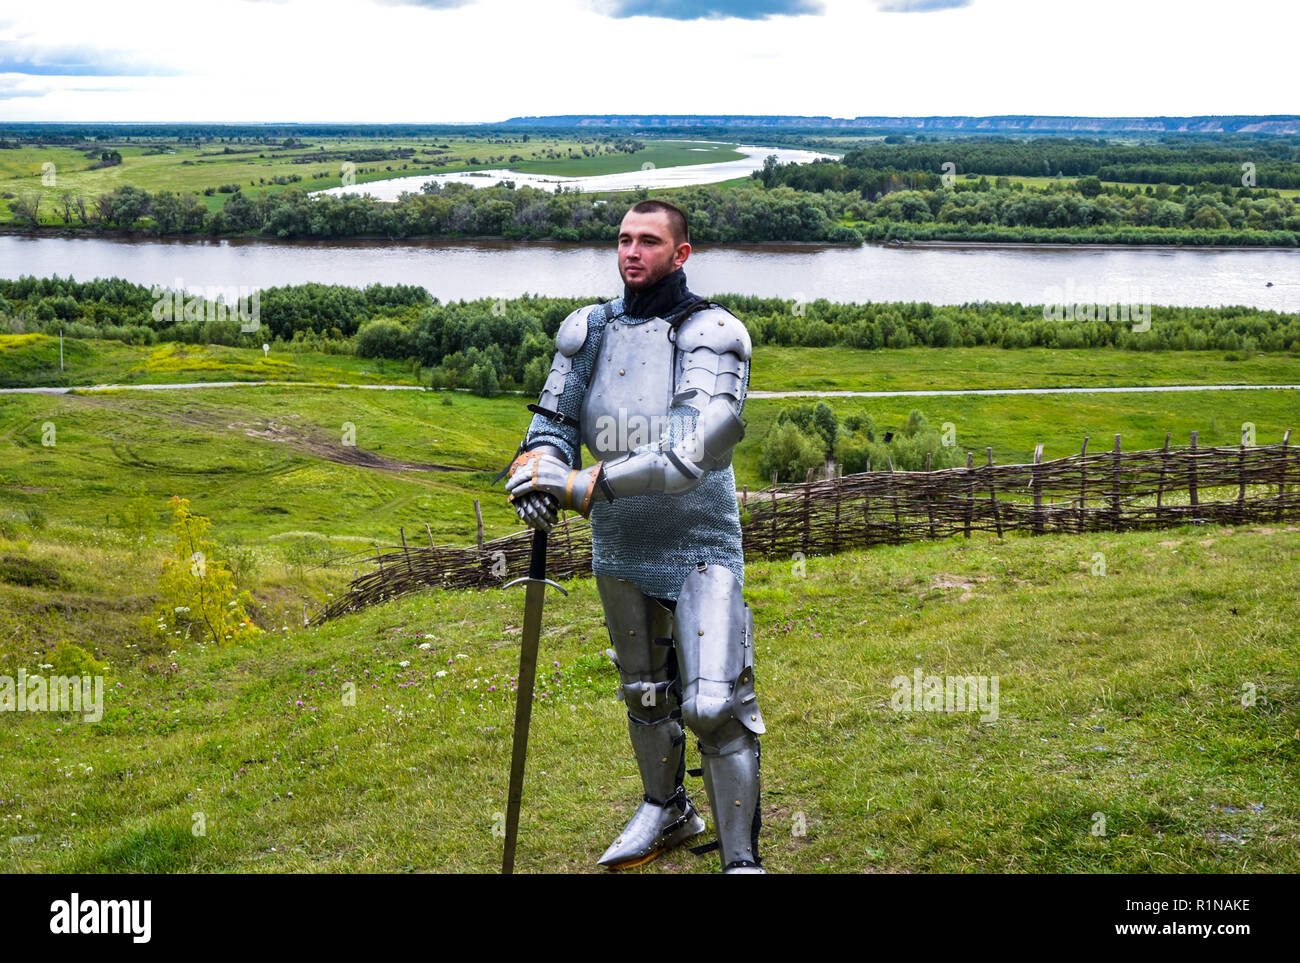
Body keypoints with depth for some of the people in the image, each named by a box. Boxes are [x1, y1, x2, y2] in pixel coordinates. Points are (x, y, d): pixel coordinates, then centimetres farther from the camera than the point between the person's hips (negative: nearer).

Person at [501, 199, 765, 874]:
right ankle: (666, 810, 44)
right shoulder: (588, 331, 4)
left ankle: (740, 856, 1)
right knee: (643, 691, 21)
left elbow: (691, 449, -26)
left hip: (698, 545, -5)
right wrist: (536, 468, -15)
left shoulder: (710, 335, -13)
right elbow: (555, 423, 10)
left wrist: (585, 485, -31)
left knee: (714, 704, -13)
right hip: (618, 544, 6)